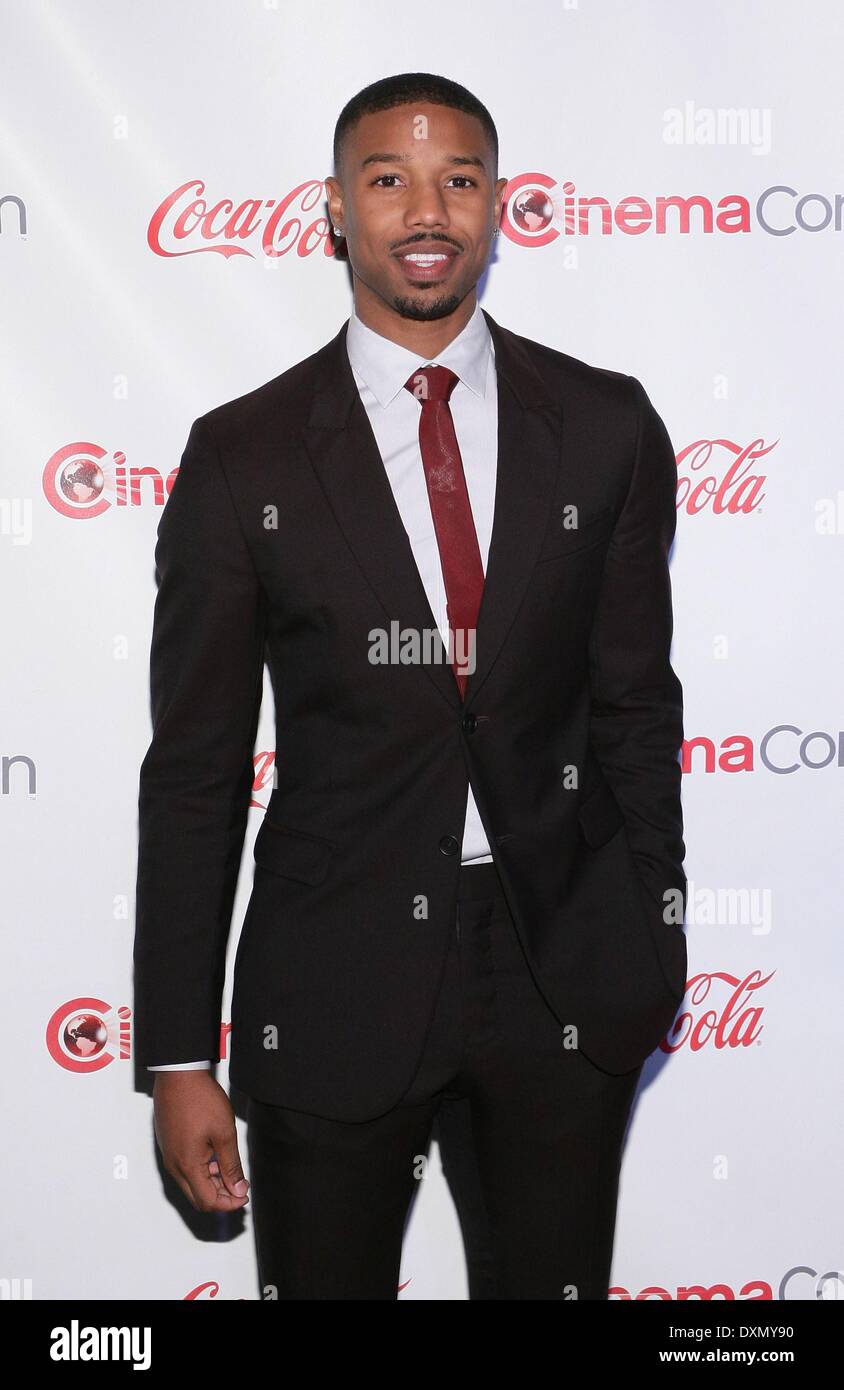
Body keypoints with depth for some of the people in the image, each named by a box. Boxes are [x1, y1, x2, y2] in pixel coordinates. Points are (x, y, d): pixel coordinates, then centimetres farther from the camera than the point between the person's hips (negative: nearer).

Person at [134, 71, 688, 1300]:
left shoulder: (606, 426, 0)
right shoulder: (242, 457, -5)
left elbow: (635, 698, 7)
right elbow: (195, 771, -4)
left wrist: (655, 930, 9)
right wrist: (179, 1056, -4)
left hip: (565, 974, 2)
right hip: (335, 984, -1)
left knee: (551, 1284, 16)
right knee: (324, 1284, 13)